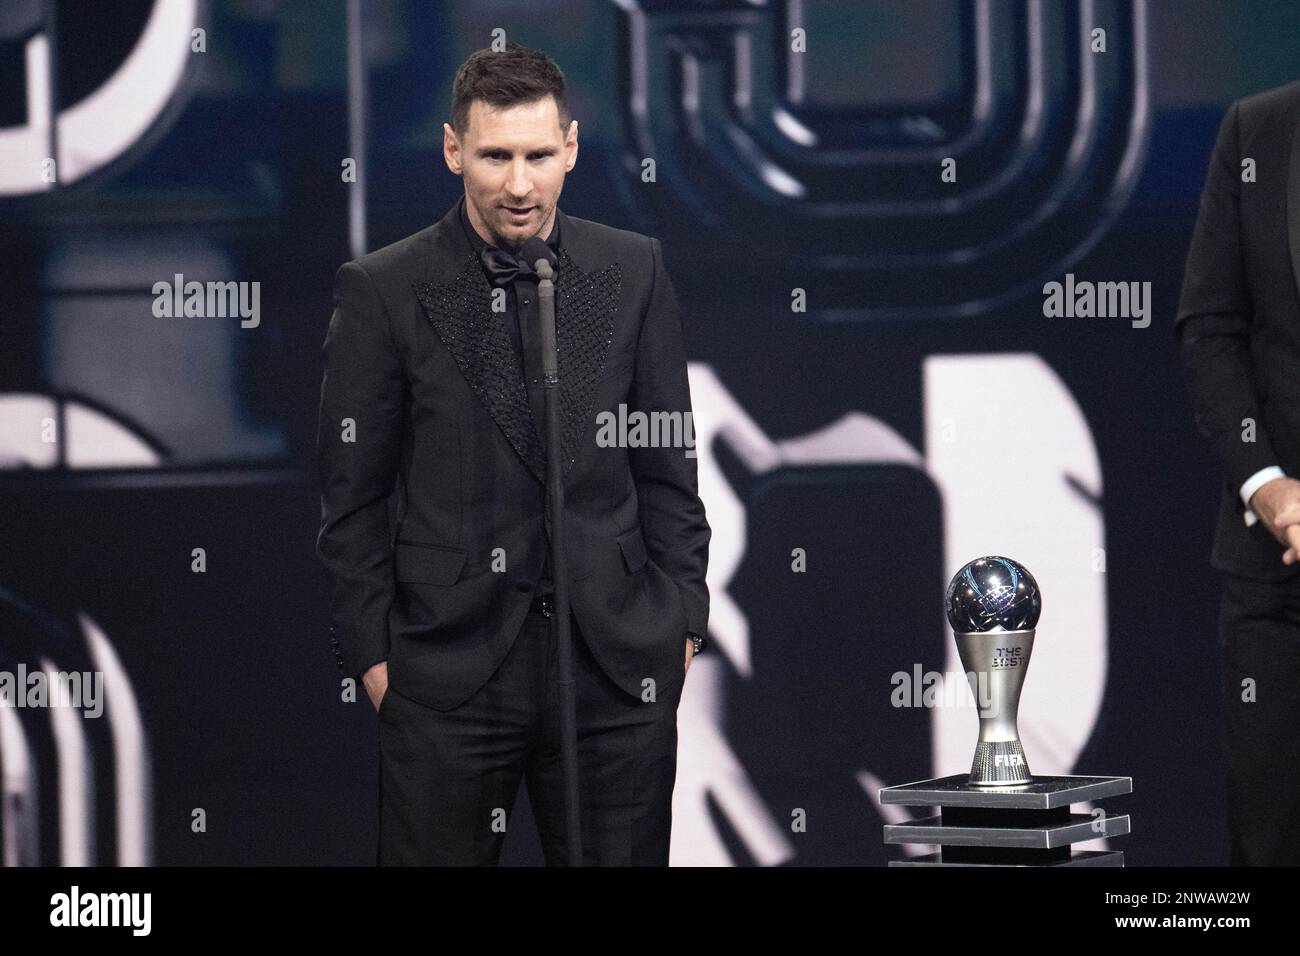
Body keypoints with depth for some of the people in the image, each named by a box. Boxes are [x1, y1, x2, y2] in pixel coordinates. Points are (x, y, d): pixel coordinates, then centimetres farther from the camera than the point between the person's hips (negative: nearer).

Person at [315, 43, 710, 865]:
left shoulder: (633, 272, 6)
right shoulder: (384, 290, -1)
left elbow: (668, 466, 10)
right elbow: (353, 496, 1)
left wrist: (679, 627, 5)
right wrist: (371, 656, -2)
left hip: (616, 665, 2)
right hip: (447, 667, -2)